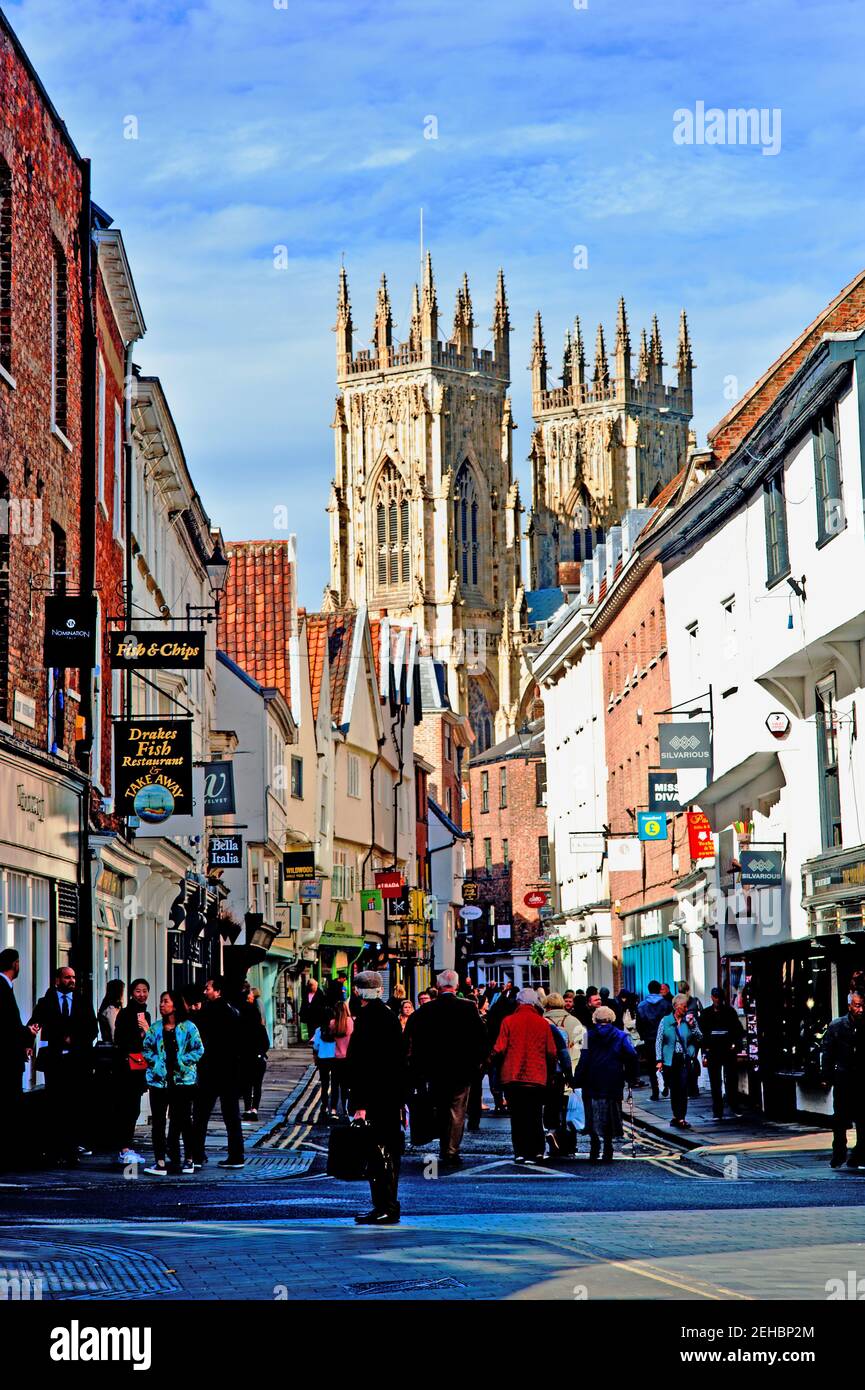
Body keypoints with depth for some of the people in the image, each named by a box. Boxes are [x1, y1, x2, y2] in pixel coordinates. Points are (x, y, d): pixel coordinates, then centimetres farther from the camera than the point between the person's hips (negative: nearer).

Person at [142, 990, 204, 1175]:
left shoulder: (188, 1027, 0)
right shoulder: (155, 1028, 10)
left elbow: (198, 1050, -3)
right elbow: (146, 1048, 11)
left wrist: (181, 1061, -10)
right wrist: (155, 1061, -5)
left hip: (182, 1079, -3)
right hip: (159, 1079, 3)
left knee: (183, 1120, 4)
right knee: (158, 1121, -2)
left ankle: (188, 1159, 16)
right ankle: (160, 1161, -2)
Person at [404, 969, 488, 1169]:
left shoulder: (426, 1010, -5)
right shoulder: (469, 1007, -9)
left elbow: (415, 1039, -3)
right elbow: (481, 1035, -8)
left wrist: (419, 1068, 6)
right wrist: (478, 1060, 5)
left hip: (435, 1069, 2)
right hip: (462, 1069, -1)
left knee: (440, 1111, 16)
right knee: (457, 1112, 3)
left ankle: (444, 1150, 22)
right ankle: (451, 1152, 0)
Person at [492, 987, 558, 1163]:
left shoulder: (509, 1021, -5)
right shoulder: (543, 1023, 0)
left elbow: (499, 1049, -8)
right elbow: (552, 1053, 1)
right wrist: (548, 1071, 18)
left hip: (513, 1076, -1)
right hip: (537, 1077, 1)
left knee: (517, 1116, 5)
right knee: (535, 1116, 11)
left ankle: (520, 1153, 1)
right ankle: (537, 1151, 7)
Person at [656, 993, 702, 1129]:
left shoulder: (690, 1019, 6)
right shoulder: (665, 1021, 3)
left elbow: (700, 1038, 4)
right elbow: (659, 1041, 3)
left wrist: (692, 1025, -11)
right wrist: (659, 1060, -4)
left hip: (685, 1059, 0)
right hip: (670, 1060, 0)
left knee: (683, 1088, -9)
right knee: (673, 1089, 6)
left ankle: (680, 1117, -9)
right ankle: (677, 1116, 19)